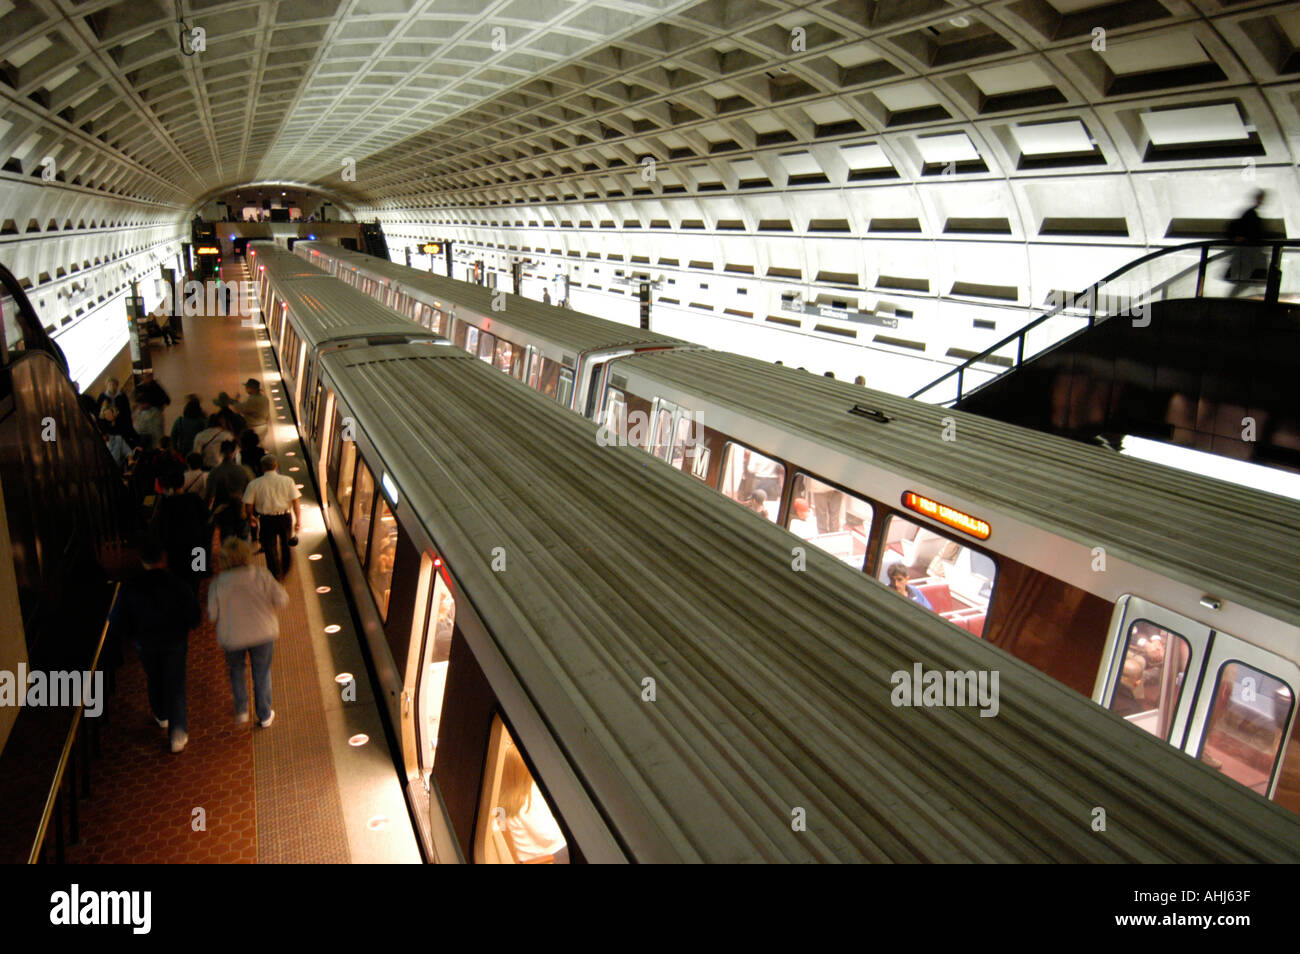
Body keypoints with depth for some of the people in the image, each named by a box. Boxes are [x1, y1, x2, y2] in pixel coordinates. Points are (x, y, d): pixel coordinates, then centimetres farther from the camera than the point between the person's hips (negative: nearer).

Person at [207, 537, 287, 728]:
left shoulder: (218, 583, -11)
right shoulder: (261, 575, -12)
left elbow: (212, 615, -6)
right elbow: (282, 599, -11)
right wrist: (273, 612, 9)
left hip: (232, 636, 0)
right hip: (263, 633, 0)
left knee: (236, 670, 26)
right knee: (262, 674, 15)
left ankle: (241, 710, 31)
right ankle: (264, 716, 25)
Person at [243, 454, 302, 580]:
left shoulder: (254, 484, -4)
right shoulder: (287, 480, -3)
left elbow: (248, 505, -3)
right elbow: (296, 501, -7)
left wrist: (251, 518, 15)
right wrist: (298, 520, -3)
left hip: (266, 520, -1)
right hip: (285, 518, 2)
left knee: (270, 548, 10)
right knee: (285, 545, 24)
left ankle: (275, 576, 13)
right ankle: (285, 571, 40)